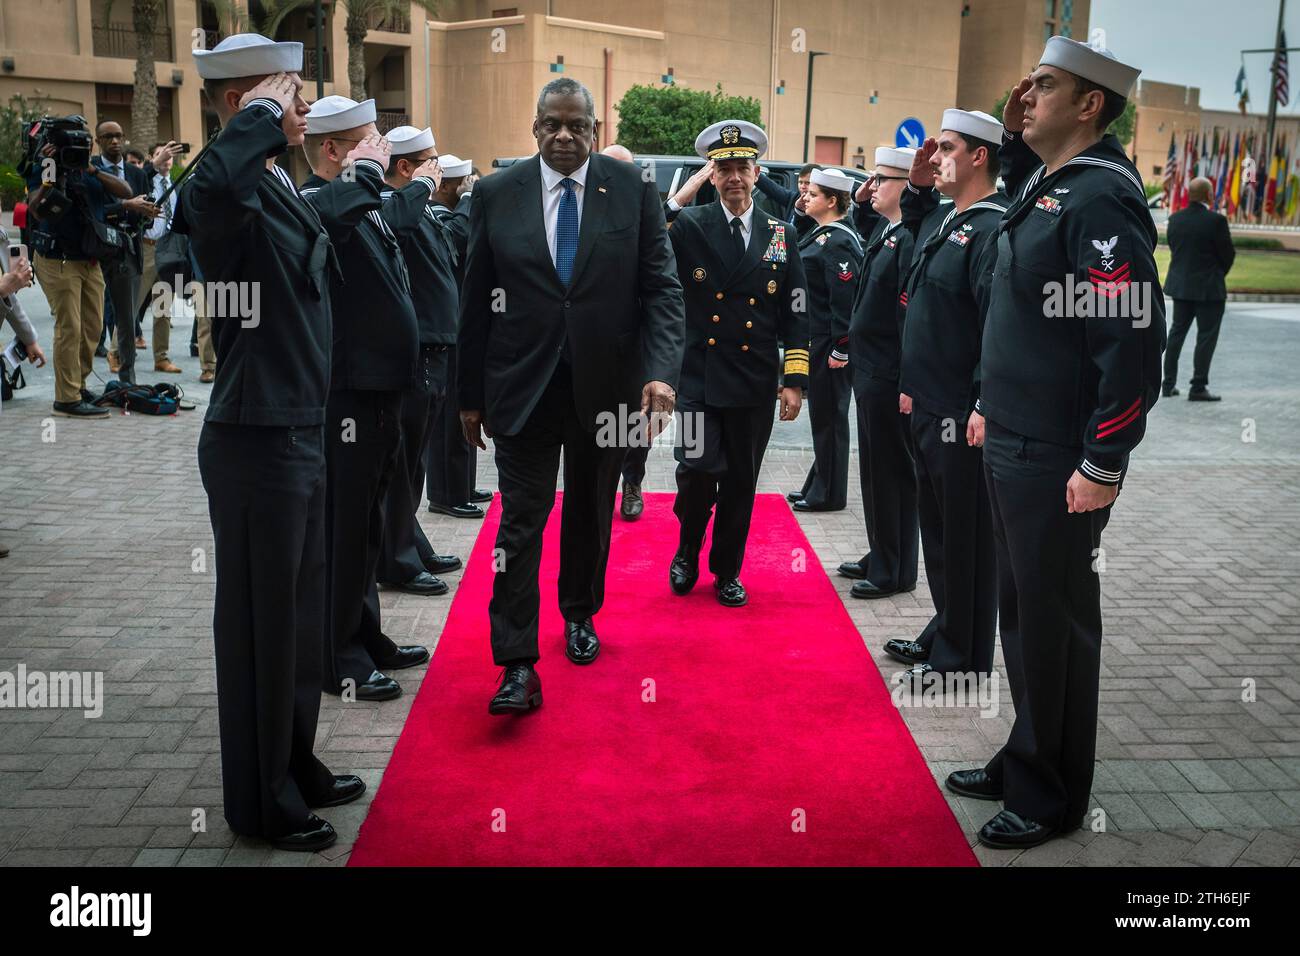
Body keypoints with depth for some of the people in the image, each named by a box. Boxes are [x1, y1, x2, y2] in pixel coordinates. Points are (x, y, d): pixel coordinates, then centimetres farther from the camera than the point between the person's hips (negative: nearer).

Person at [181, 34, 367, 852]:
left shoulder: (282, 186, 12)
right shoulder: (232, 193, -17)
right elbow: (208, 187, -44)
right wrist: (261, 116, -28)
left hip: (304, 433, 9)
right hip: (257, 441, -9)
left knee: (301, 614, 20)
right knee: (260, 622, 5)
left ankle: (295, 766, 38)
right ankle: (261, 803, 22)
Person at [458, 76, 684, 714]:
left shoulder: (633, 190, -1)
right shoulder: (496, 195, 0)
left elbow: (661, 287, -4)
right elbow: (476, 302, 3)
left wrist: (661, 371, -17)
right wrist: (471, 394, 3)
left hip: (605, 385, 1)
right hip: (522, 385, -1)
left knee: (591, 512, 17)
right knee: (521, 520, -4)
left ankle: (580, 614, 39)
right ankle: (518, 665, 0)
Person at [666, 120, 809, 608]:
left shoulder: (781, 234, 7)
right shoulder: (687, 225, 0)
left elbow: (796, 313, 6)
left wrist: (794, 379, 1)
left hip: (756, 383, 3)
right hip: (699, 378, -2)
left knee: (740, 482, 9)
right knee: (698, 471, -12)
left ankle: (727, 570, 28)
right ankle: (687, 551, 18)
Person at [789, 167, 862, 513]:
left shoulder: (838, 243, -17)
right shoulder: (821, 234, 14)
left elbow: (844, 300, -22)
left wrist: (840, 349, -22)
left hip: (830, 346, -10)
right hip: (817, 341, 10)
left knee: (828, 418, 0)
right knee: (822, 416, 17)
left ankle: (829, 494, 9)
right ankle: (818, 485, 28)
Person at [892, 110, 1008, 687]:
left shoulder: (993, 228, -17)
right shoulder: (941, 217, 12)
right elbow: (912, 229, 37)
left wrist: (986, 407, -26)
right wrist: (918, 185, 19)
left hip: (963, 415, -10)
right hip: (928, 404, 10)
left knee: (964, 535, 2)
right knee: (936, 525, 19)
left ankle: (963, 657, 15)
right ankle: (943, 633, 34)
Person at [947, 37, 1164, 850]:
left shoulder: (1101, 197, -17)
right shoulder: (1045, 185, 11)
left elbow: (1135, 341, -23)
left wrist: (1104, 465, -21)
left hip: (1059, 464, -9)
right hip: (1014, 449, 9)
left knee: (1055, 625, 4)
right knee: (1023, 613, 19)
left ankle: (1052, 798, 21)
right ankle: (1025, 761, 35)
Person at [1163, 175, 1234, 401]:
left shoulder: (1175, 219, 0)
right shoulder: (1216, 220, -16)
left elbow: (1174, 249, 6)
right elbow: (1228, 254, -9)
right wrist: (1219, 274, 10)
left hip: (1180, 285, 6)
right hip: (1209, 288, -6)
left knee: (1177, 332, 15)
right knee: (1206, 336, 2)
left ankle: (1169, 384, 17)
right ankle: (1198, 388, 2)